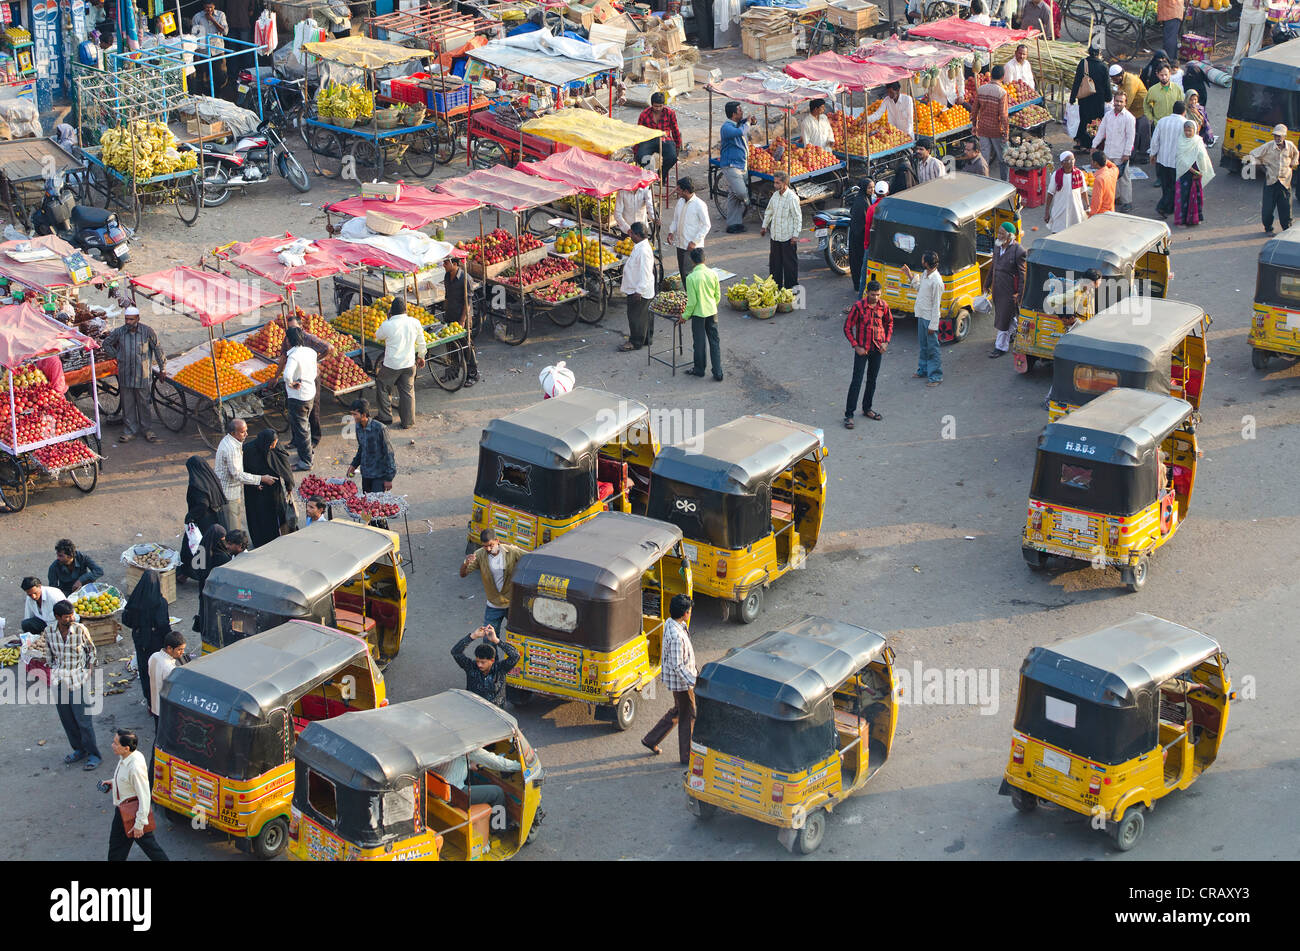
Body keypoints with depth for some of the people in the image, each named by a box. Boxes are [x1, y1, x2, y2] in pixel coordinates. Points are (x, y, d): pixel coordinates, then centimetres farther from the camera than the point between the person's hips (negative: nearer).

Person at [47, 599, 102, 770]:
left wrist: (89, 670, -1)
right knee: (67, 718, 11)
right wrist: (53, 670, 7)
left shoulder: (80, 629, -12)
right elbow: (48, 655, 11)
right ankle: (79, 749, 28)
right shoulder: (49, 632, -5)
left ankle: (93, 754, 8)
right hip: (58, 680, 3)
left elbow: (91, 649, 2)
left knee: (83, 718, -3)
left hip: (78, 680, -3)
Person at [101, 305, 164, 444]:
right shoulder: (119, 332, -2)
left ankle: (147, 430, 17)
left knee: (144, 403, 4)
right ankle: (130, 431, 15)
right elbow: (106, 343, 15)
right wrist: (117, 355, 9)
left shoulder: (147, 331, -7)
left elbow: (157, 348, 3)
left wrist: (162, 368, 7)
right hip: (125, 374, 2)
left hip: (142, 375, -2)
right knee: (127, 403, 6)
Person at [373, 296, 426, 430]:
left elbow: (377, 336, 6)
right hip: (409, 364, 3)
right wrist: (421, 357, 22)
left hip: (391, 366, -3)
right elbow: (421, 343, 5)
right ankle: (408, 422, 19)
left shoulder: (387, 325, -16)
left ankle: (386, 419, 21)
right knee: (408, 392, 14)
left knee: (383, 389, 17)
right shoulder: (415, 322, -6)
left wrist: (388, 319, 10)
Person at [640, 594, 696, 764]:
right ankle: (687, 757, 19)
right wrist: (693, 682, -28)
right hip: (680, 681, -10)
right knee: (688, 716, 6)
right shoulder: (676, 636, -32)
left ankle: (651, 739, 35)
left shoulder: (669, 623, -3)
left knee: (678, 711, 26)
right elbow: (677, 666, -29)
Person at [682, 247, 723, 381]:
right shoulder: (713, 273, -6)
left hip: (698, 314, -4)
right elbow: (718, 295, 4)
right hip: (712, 312, 4)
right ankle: (718, 373, 11)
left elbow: (692, 301, -15)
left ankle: (699, 370, 27)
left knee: (699, 342, 12)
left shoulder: (691, 278, -18)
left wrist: (685, 316, -2)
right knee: (714, 342, 11)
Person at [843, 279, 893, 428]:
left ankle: (867, 408, 30)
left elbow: (889, 323, 13)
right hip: (862, 349, -4)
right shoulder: (858, 306, -16)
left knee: (872, 379, 14)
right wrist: (856, 346, -13)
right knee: (856, 381, -6)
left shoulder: (883, 305, -3)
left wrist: (886, 342, 3)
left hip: (878, 349, 4)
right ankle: (849, 414, -4)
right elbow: (848, 327, -10)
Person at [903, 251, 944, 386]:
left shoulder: (936, 281, -25)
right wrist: (910, 276, 13)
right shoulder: (925, 274, 2)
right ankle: (923, 370, 36)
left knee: (932, 348, 1)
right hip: (921, 316, 9)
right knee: (922, 346, 22)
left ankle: (936, 376, 9)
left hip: (929, 318, -9)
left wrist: (933, 325, -18)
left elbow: (936, 305, -21)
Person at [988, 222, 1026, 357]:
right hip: (997, 288, 7)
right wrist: (989, 284, 19)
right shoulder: (997, 245, 2)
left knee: (1004, 317, -1)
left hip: (1009, 290, -7)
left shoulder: (1018, 251, -20)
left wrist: (1019, 293, -15)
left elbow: (1022, 274, -15)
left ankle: (1001, 346, 9)